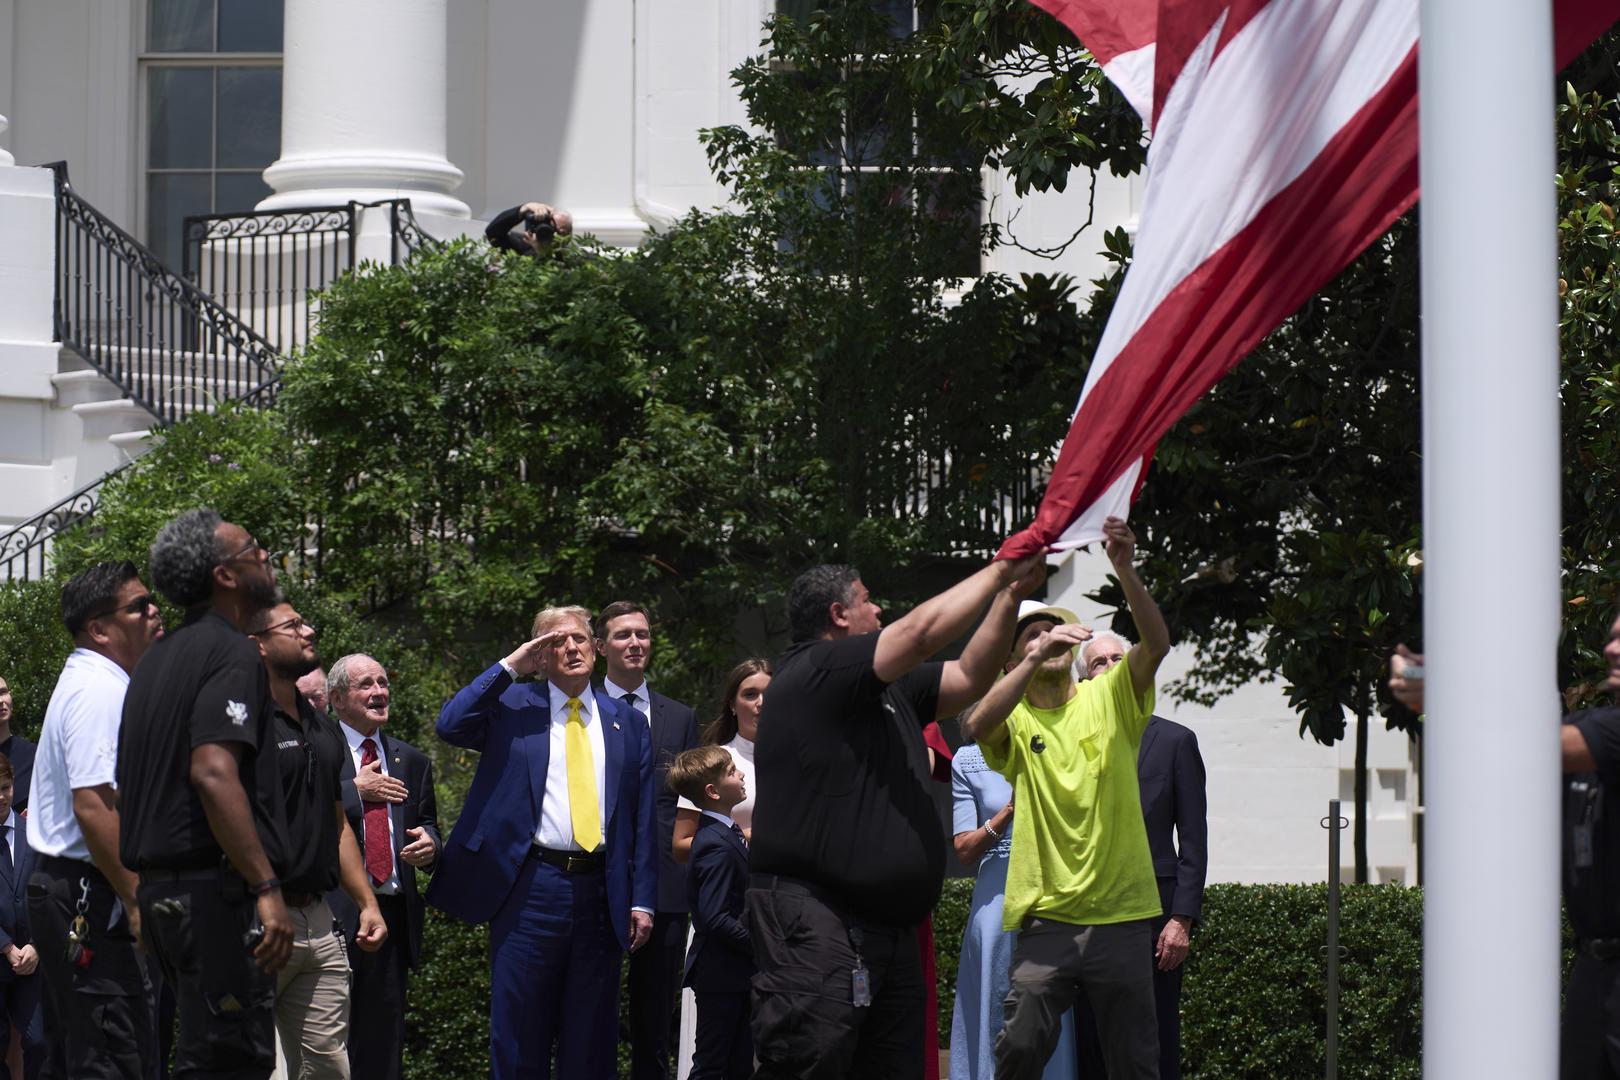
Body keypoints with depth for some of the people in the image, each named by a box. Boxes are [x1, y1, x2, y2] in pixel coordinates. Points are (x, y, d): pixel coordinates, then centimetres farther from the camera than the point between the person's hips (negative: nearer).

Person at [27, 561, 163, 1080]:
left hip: (64, 890, 11)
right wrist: (136, 899, -20)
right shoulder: (99, 690, -16)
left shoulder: (89, 683, 18)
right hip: (88, 896, -11)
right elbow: (93, 808, -24)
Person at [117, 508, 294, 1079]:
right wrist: (268, 888, -24)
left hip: (159, 883, 10)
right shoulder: (231, 652, -11)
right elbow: (213, 774, -24)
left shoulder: (159, 657, 19)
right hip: (216, 885, -10)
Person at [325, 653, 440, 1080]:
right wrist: (355, 791, -11)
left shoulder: (411, 761, 19)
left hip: (393, 914, 5)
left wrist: (429, 842, -1)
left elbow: (427, 827, 22)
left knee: (383, 1044, 6)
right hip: (334, 912, -5)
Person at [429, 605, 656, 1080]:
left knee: (591, 1041, 7)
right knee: (519, 1035, 2)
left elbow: (643, 820, 10)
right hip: (530, 886, -2)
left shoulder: (627, 723, 13)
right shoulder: (512, 706, 7)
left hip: (599, 893, 2)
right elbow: (451, 725, -12)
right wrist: (510, 666, -8)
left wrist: (642, 900, 3)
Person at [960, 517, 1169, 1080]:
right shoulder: (1015, 720, 3)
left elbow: (1157, 643, -11)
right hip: (1046, 913, -1)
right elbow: (977, 726, -20)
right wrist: (1036, 658, -30)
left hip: (1121, 914, 1)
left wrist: (1124, 569, -25)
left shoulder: (1110, 696, 6)